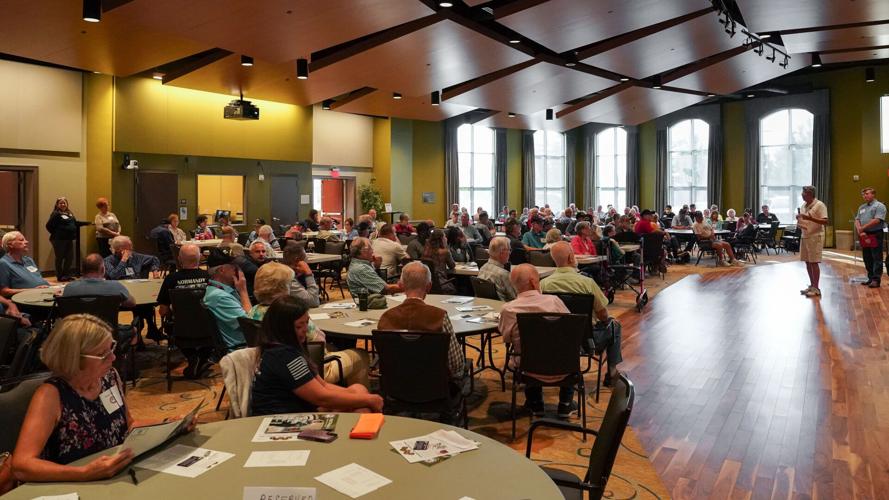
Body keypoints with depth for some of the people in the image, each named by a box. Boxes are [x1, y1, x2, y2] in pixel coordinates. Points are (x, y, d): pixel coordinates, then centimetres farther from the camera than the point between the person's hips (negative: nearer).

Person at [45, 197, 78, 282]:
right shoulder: (56, 214, -6)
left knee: (70, 257, 9)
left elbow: (75, 223, 23)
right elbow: (49, 226, -13)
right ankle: (60, 276, 9)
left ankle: (66, 275, 21)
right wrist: (55, 234, -7)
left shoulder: (70, 214, 15)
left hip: (69, 239, 7)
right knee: (60, 258, 1)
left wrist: (74, 234, 10)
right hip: (59, 240, -7)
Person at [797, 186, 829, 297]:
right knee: (807, 262, 10)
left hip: (815, 237, -7)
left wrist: (810, 218, -27)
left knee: (814, 263, -5)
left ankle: (816, 288, 1)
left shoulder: (819, 205, -10)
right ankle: (812, 286, 20)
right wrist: (798, 222, 1)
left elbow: (825, 221, -16)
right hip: (804, 237, 7)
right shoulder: (803, 206, 13)